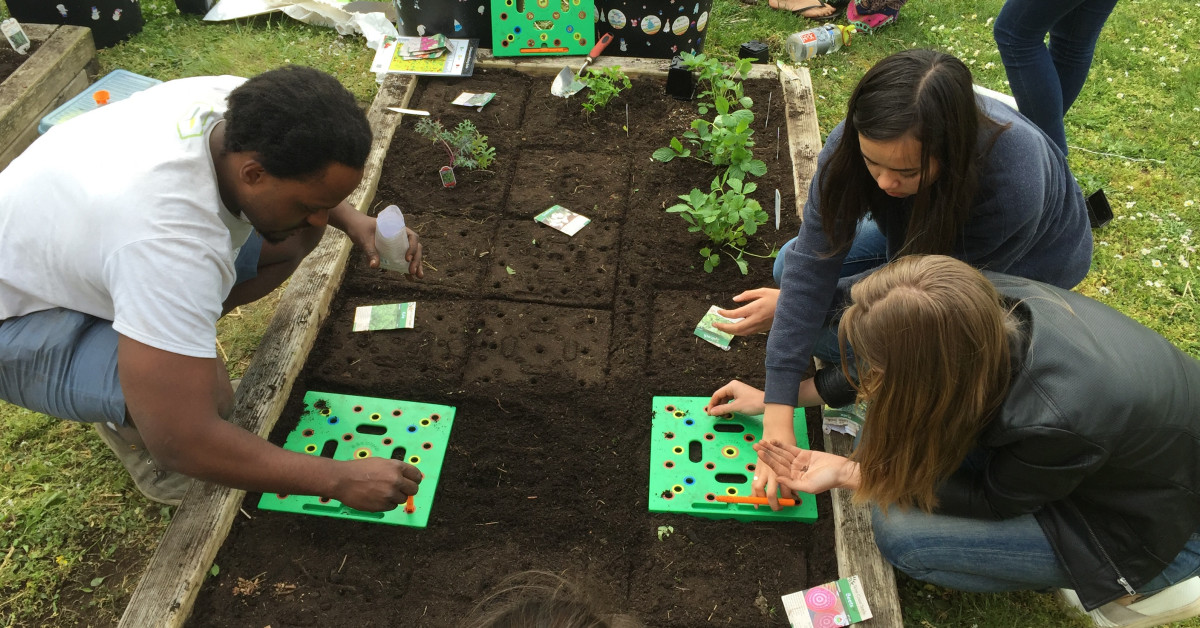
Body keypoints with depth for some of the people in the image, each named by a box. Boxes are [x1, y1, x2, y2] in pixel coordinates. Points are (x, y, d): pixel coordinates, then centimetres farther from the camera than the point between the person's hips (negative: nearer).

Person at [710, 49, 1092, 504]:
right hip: (925, 229, 5)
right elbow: (812, 265, -33)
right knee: (789, 265, -8)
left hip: (1028, 260, -4)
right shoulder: (856, 143, -32)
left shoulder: (1012, 181, -43)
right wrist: (778, 420, -36)